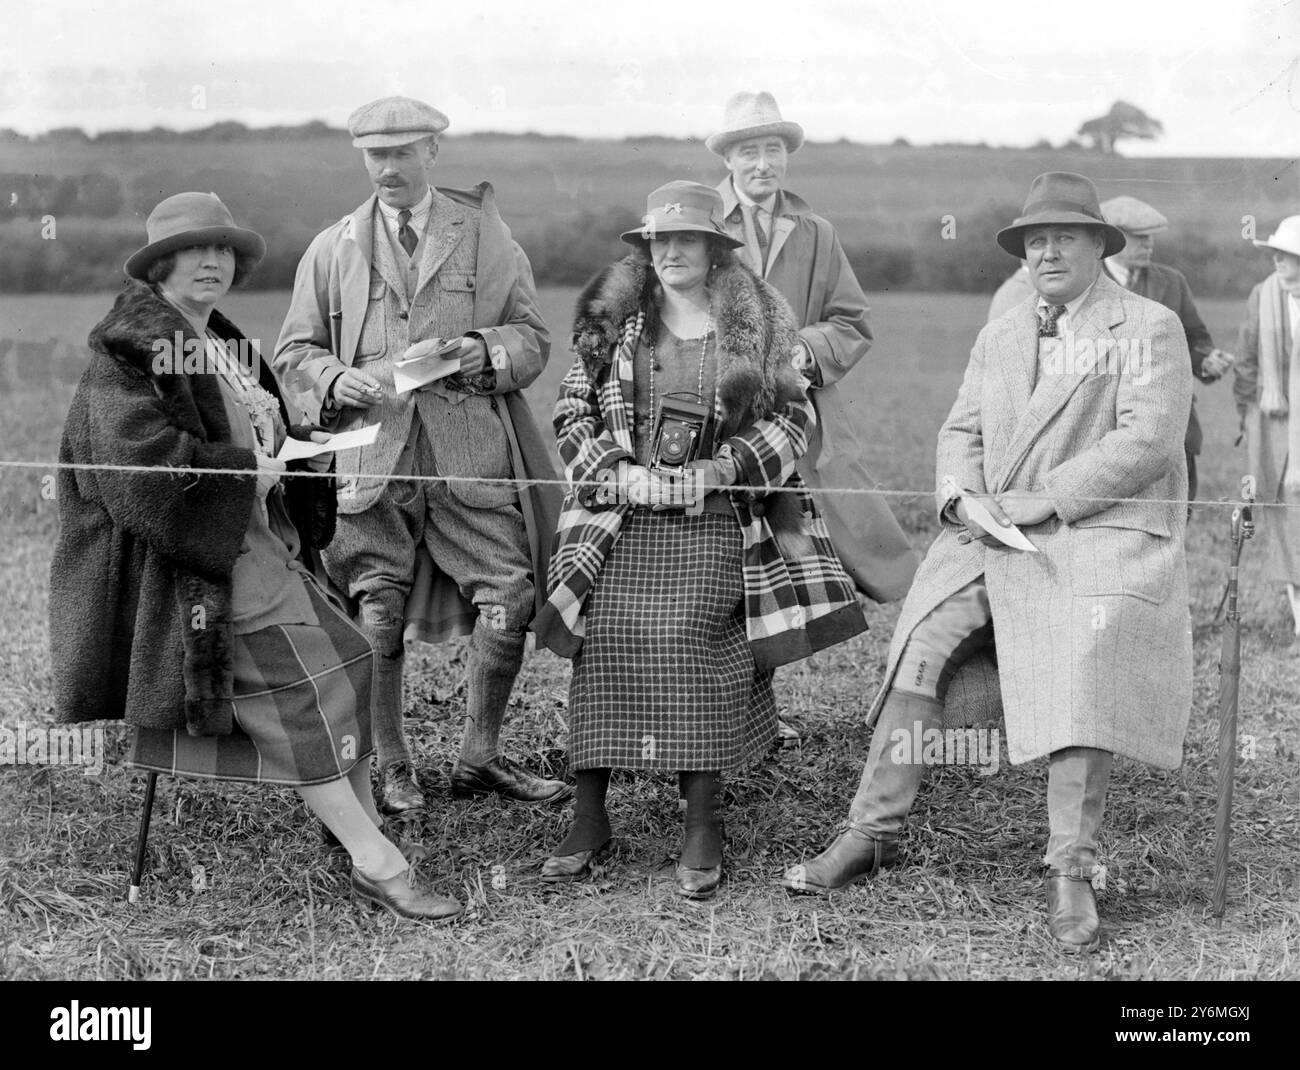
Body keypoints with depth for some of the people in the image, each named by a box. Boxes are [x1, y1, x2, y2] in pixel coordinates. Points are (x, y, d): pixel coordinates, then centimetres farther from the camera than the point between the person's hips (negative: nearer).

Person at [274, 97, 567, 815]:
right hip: (374, 449, 0)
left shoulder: (484, 233, 12)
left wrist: (477, 351, -11)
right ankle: (390, 768, 16)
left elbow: (532, 338, 9)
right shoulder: (333, 249, 14)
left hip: (473, 446, 0)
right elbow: (294, 353, 14)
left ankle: (479, 759, 12)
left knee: (509, 600, -5)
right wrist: (335, 380, -7)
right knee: (377, 615, 0)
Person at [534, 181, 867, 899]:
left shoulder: (753, 324, 5)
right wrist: (616, 471, -7)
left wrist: (718, 470, -7)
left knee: (698, 659, -7)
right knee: (604, 651, -4)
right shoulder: (614, 319, 8)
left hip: (712, 523, -1)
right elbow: (572, 408, 9)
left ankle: (702, 828, 4)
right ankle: (588, 816, 8)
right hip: (620, 517, 1)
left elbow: (792, 416, 5)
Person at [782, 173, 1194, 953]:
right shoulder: (1000, 335, 21)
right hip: (992, 535, 5)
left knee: (1083, 675, -26)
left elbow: (1146, 440, -10)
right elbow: (961, 430, 19)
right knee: (922, 647, -11)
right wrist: (962, 497, -4)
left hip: (1102, 533, -5)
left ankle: (1071, 875, -17)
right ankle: (874, 832, -3)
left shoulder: (1151, 328, 1)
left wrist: (1044, 500, -15)